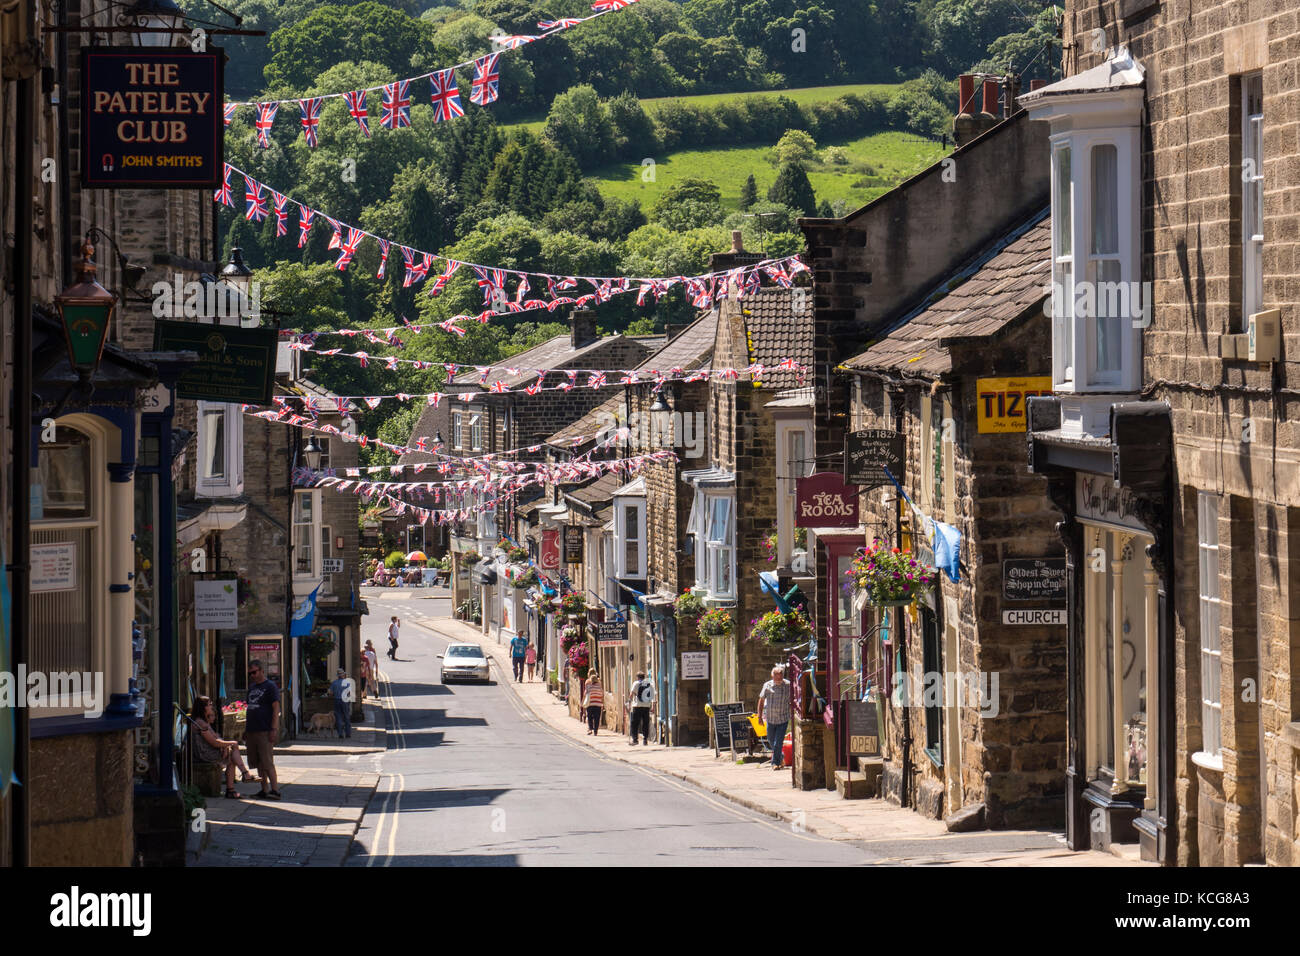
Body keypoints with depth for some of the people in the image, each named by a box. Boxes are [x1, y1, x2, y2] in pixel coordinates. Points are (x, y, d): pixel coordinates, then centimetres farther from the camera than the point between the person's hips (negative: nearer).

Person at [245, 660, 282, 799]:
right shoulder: (252, 687, 19)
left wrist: (274, 729, -18)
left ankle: (275, 790, -14)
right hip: (252, 730, 8)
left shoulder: (270, 686, -5)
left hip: (265, 731, -8)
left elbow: (276, 708, -11)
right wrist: (246, 729, 21)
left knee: (267, 762, -13)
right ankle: (264, 791, 13)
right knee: (258, 762, 8)